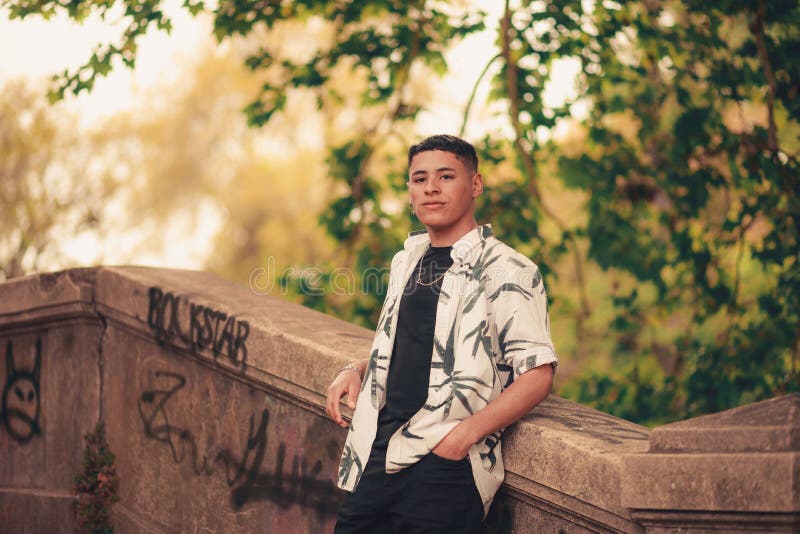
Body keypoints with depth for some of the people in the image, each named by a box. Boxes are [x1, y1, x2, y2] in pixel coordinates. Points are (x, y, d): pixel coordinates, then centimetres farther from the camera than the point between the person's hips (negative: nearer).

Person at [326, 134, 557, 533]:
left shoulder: (508, 272, -6)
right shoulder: (406, 262, 15)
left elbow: (537, 375, -11)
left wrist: (464, 435, -18)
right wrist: (355, 371, 11)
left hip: (444, 464, -6)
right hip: (376, 457, 6)